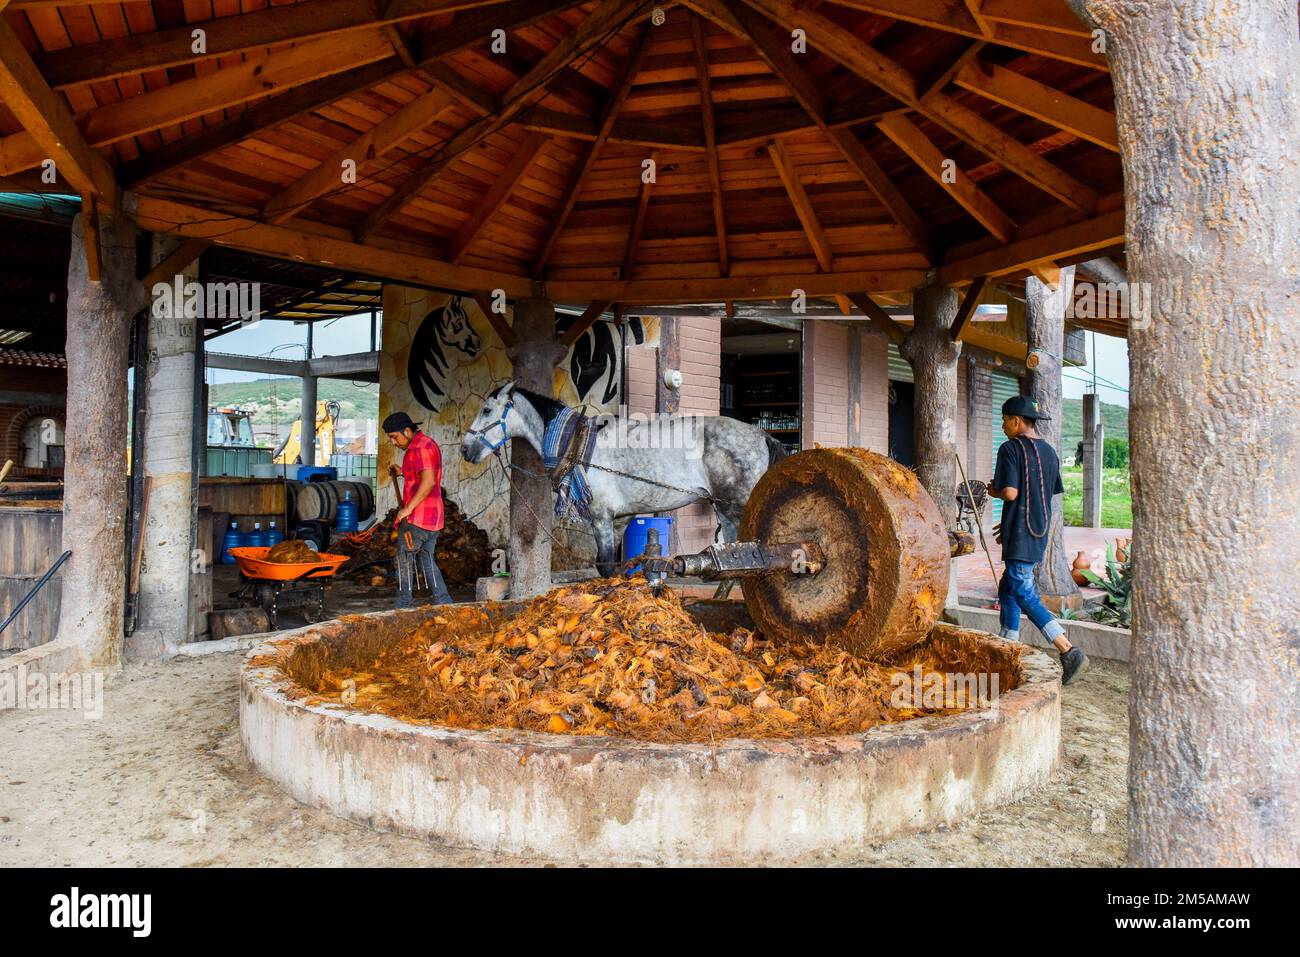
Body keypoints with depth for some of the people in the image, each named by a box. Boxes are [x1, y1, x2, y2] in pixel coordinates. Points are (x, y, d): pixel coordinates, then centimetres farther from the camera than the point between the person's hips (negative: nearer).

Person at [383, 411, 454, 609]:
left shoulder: (420, 448, -16)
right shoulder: (428, 444, 16)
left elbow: (428, 482, -27)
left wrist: (408, 508, -23)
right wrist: (402, 473, 17)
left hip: (417, 518, -10)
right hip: (433, 517, 10)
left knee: (405, 559, 1)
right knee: (427, 560, 14)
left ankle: (403, 607, 7)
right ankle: (444, 603, 12)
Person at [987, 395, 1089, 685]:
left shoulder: (1010, 449, -11)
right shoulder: (1049, 452, 13)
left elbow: (1010, 492, -21)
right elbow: (1053, 494, 16)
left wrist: (994, 491, 3)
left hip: (1020, 532, -9)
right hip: (1041, 531, 9)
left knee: (1024, 594, -10)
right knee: (1007, 589, 18)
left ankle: (1069, 652, -17)